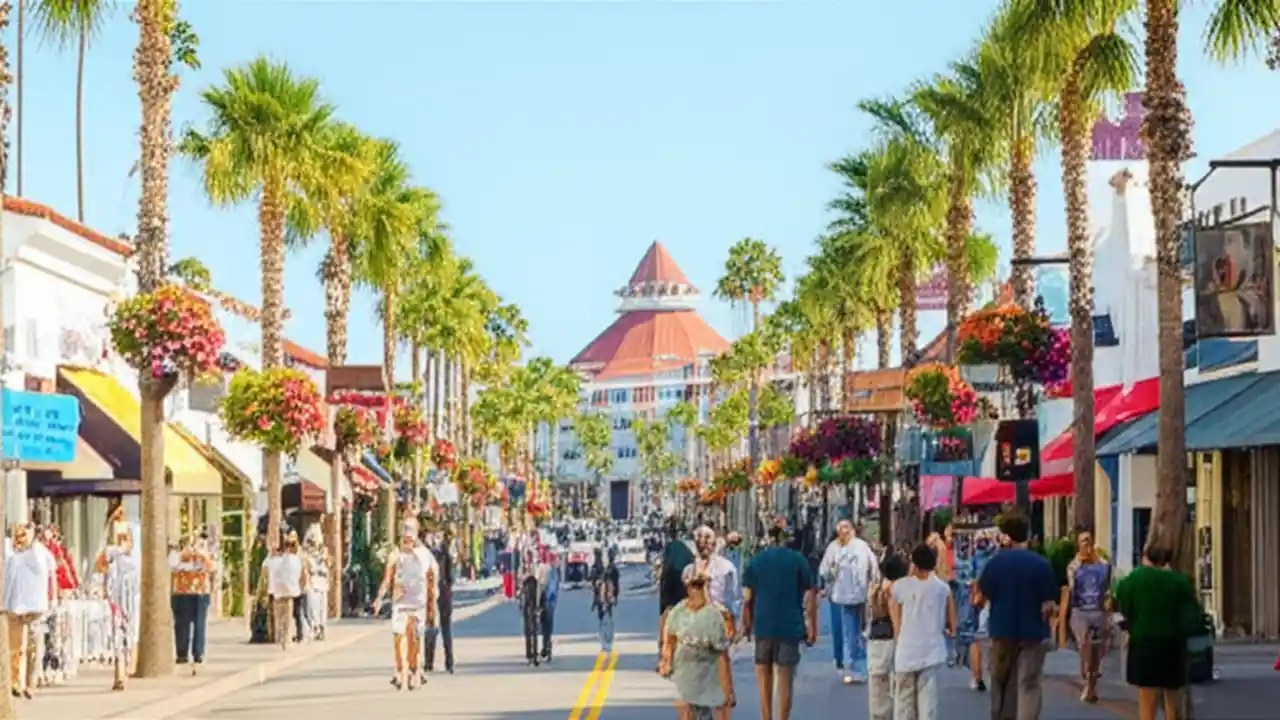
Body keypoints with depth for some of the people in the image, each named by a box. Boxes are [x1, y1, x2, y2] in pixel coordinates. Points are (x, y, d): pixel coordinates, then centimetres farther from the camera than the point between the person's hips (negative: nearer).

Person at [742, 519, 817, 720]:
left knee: (764, 673, 16)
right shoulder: (798, 561, -4)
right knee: (785, 678, 4)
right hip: (790, 627, -2)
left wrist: (746, 626, 10)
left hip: (763, 626, 2)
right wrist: (812, 628, 2)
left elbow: (747, 598, 0)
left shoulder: (755, 561, 0)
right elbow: (810, 598, -5)